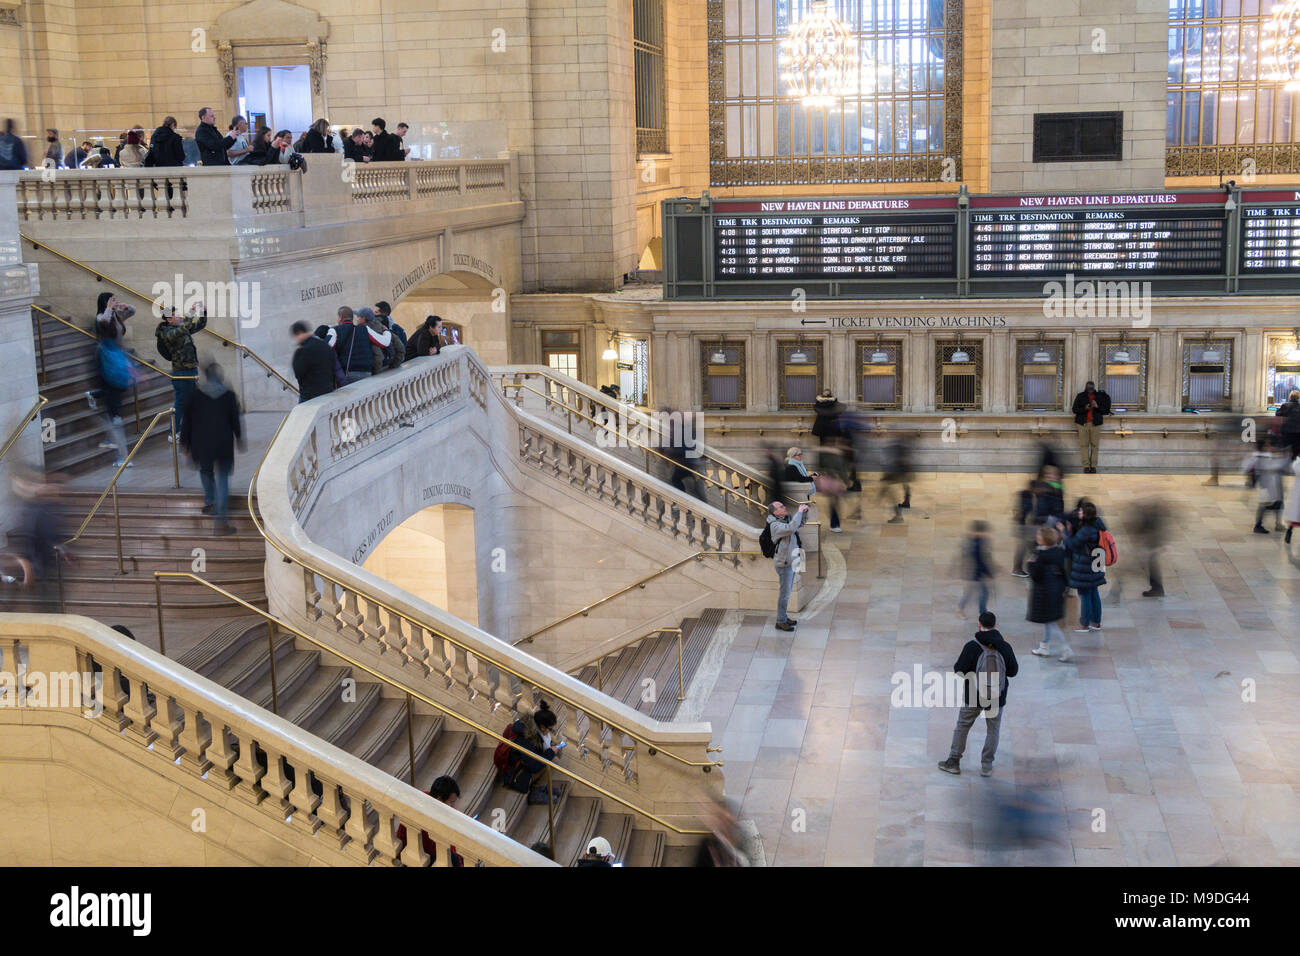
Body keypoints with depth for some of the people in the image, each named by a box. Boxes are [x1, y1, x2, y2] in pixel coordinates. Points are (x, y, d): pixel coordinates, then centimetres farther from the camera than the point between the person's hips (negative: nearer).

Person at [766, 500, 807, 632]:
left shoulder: (786, 520, 8)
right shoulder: (775, 525, -20)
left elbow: (801, 523, 22)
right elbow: (791, 528, -37)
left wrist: (805, 512, 2)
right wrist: (799, 512, -26)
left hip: (791, 562, 9)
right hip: (784, 563, -9)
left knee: (787, 591, 18)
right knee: (785, 593, -4)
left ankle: (784, 616, 29)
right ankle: (781, 622, 3)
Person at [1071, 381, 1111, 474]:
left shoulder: (1100, 396, 9)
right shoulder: (1080, 396, 7)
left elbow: (1105, 410, 7)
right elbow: (1074, 409, 3)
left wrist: (1097, 407, -12)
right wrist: (1085, 408, -13)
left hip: (1095, 423, 0)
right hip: (1083, 423, 0)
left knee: (1094, 445, -3)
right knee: (1084, 445, -5)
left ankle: (1093, 466, 1)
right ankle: (1086, 466, -4)